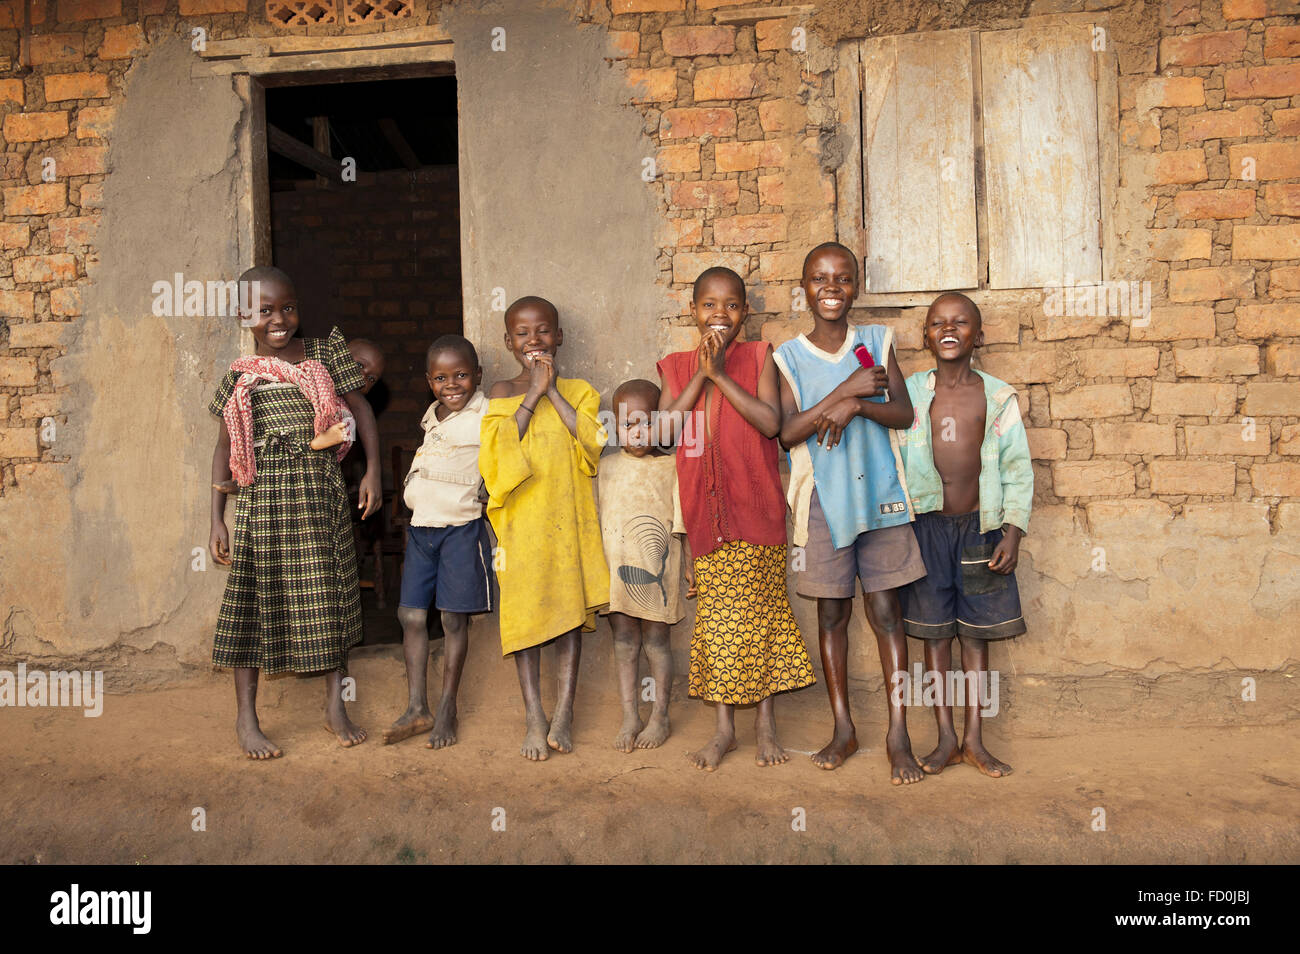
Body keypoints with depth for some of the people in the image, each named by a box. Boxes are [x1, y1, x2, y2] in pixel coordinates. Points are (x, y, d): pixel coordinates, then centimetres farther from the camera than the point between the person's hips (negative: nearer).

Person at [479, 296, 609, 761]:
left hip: (569, 517, 1)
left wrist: (553, 391, -9)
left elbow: (592, 444, -10)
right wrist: (532, 395, -11)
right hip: (521, 518, 0)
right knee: (525, 611, -1)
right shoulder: (502, 393, 6)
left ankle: (563, 713, 9)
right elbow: (497, 449, -11)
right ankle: (535, 718, 8)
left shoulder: (578, 390, 7)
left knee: (569, 609, 0)